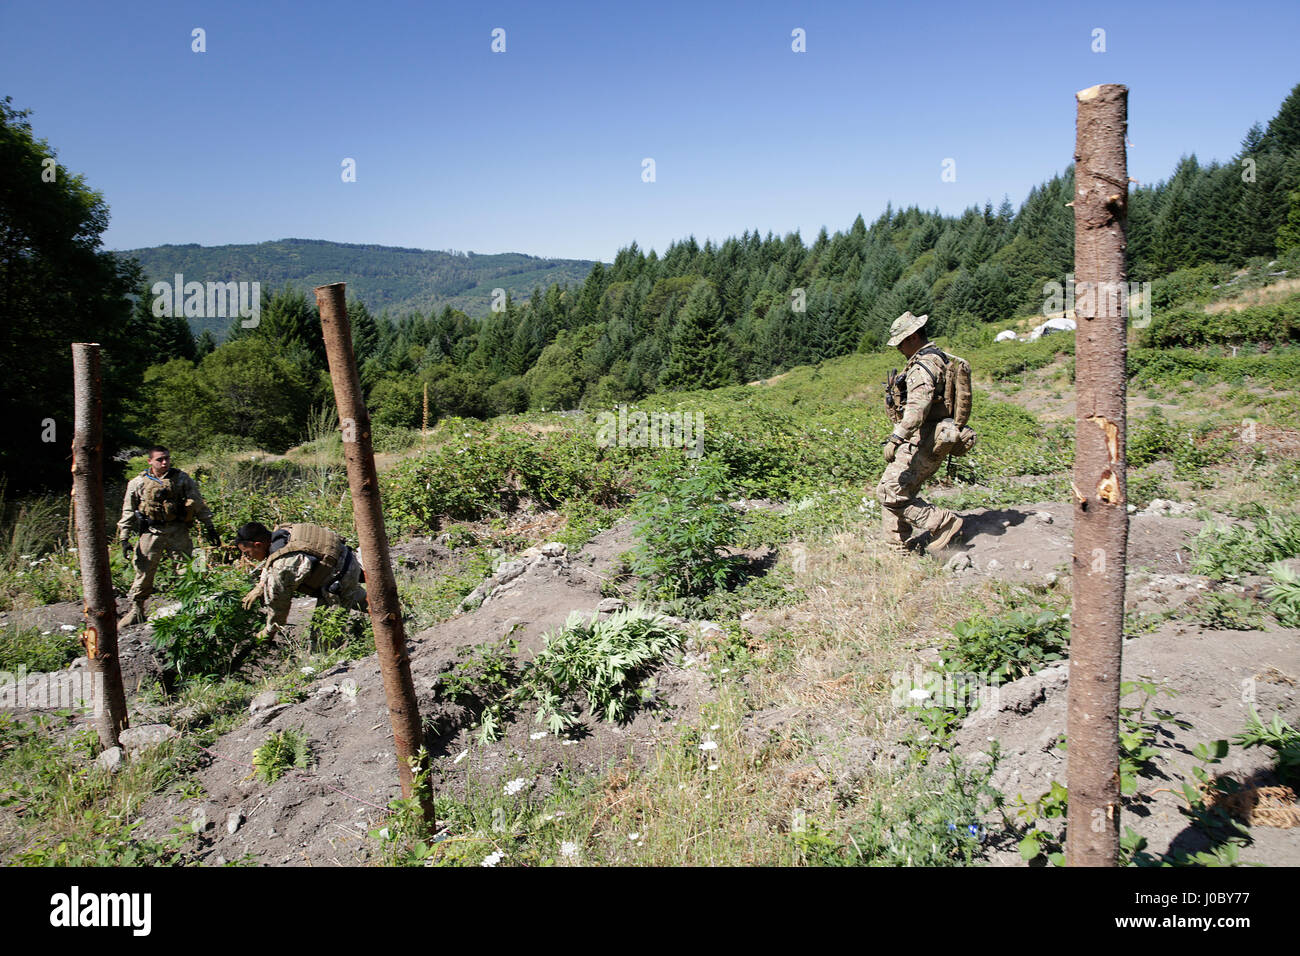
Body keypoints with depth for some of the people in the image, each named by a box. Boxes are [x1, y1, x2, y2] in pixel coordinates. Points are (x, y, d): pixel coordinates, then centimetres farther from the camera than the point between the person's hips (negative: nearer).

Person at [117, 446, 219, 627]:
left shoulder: (181, 479, 4)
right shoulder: (138, 483, 5)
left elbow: (198, 504, 8)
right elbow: (128, 513, 9)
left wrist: (209, 527, 4)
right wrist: (124, 539, 4)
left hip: (178, 531, 0)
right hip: (151, 532, 0)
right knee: (143, 572, 2)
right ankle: (136, 610, 17)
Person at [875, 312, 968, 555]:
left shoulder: (923, 365, -16)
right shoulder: (941, 358, 18)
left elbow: (917, 407, -31)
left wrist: (896, 438, -39)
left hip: (924, 441, -11)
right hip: (934, 440, 11)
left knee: (891, 493, -13)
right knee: (894, 490, 10)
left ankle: (944, 523, -7)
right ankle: (898, 550, 12)